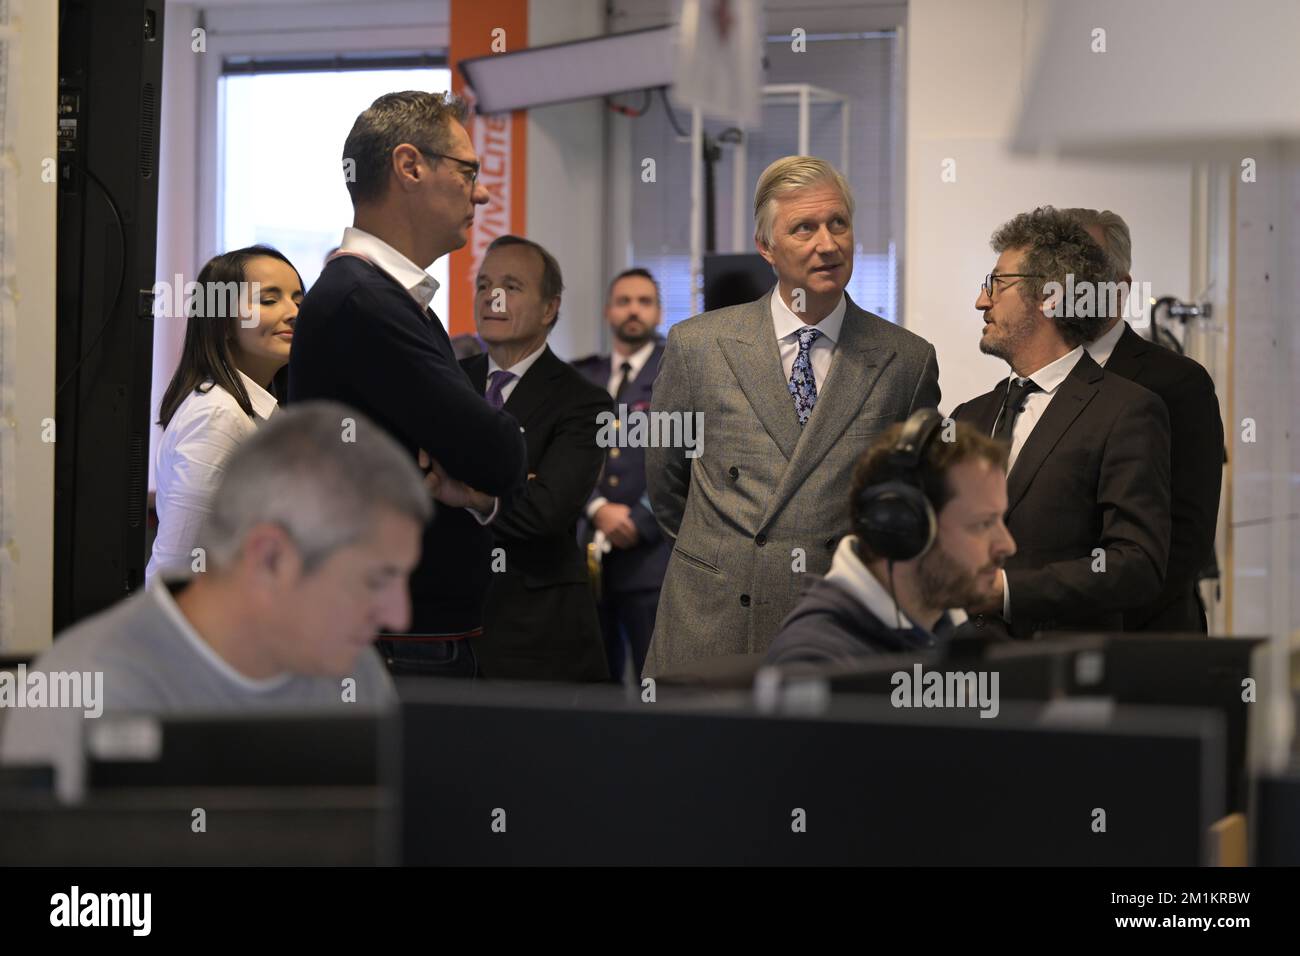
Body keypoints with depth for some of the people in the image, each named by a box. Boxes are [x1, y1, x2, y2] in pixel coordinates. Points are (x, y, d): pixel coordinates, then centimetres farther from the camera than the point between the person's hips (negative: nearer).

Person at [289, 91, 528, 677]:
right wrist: (482, 482, 4)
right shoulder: (359, 301, -15)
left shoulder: (400, 300, 18)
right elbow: (496, 454, -20)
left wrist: (482, 494, -5)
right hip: (395, 653, -10)